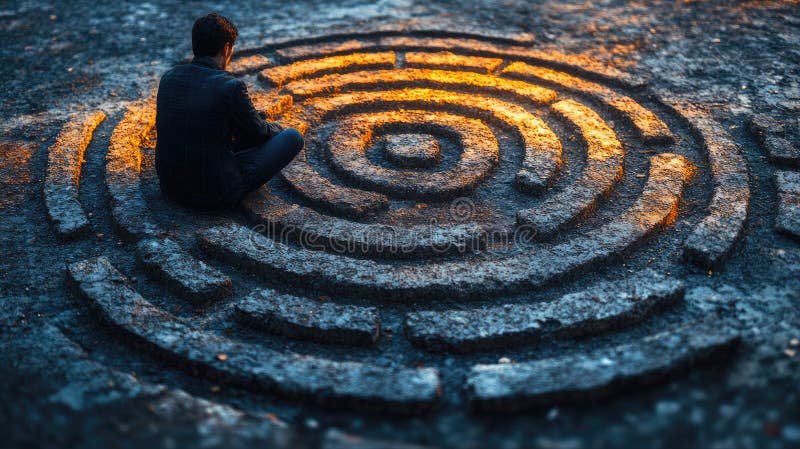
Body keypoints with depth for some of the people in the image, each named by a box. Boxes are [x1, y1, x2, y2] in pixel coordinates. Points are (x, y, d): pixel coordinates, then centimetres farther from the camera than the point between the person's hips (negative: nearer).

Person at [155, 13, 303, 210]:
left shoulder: (168, 78, 0)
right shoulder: (231, 86, -19)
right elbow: (260, 133, -2)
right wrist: (276, 129, 25)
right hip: (216, 196, -7)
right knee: (293, 137, 5)